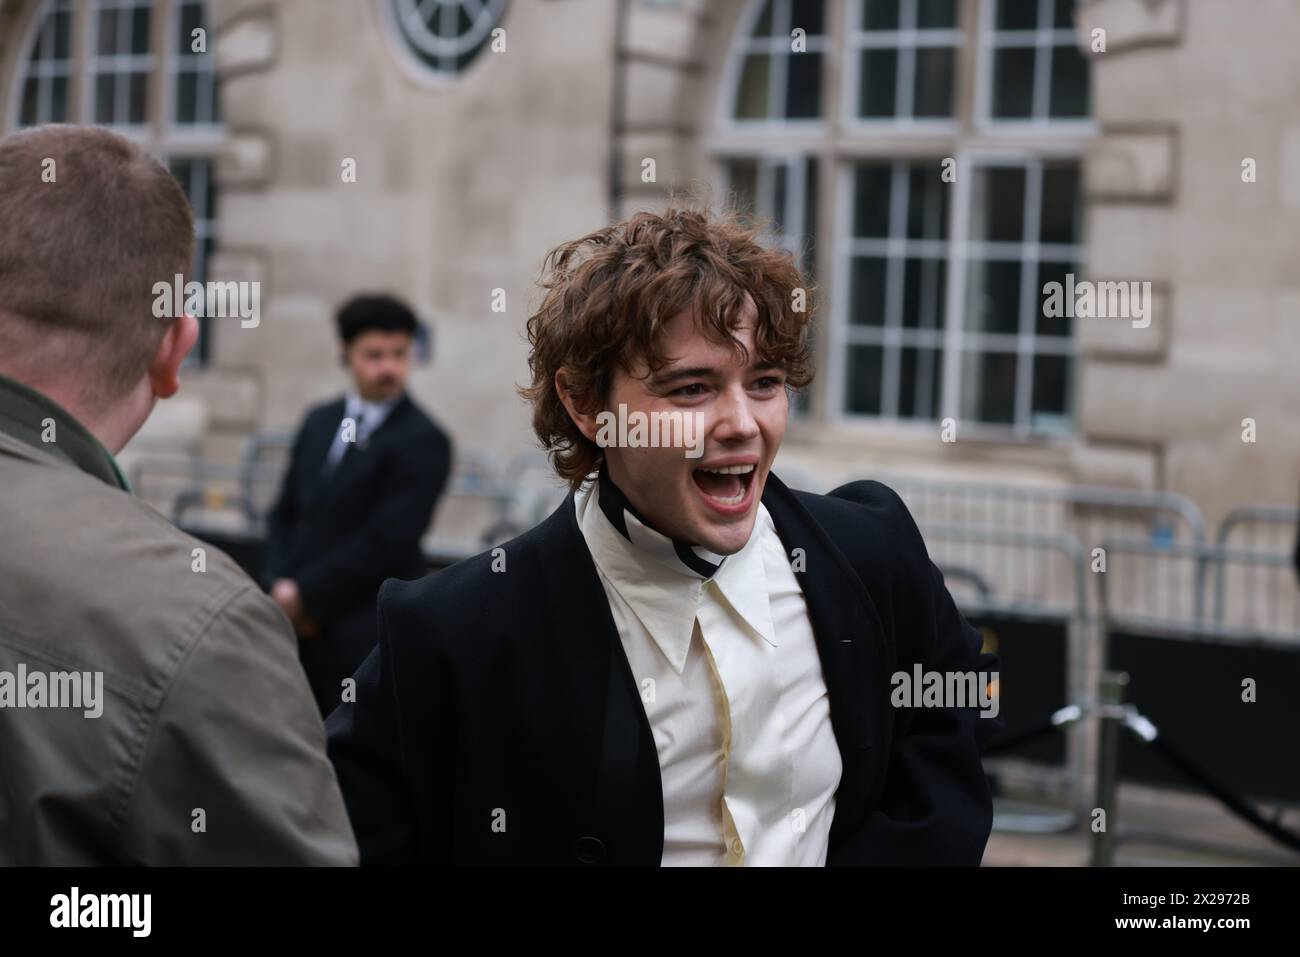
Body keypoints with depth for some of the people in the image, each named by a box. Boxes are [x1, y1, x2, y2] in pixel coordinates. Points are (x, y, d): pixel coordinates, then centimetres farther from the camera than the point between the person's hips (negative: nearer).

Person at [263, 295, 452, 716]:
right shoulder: (319, 422, 14)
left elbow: (385, 540, -14)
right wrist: (279, 585, -1)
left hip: (366, 638, -6)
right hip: (303, 628, 6)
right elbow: (286, 512, 16)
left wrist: (308, 596, -10)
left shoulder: (423, 441, -9)